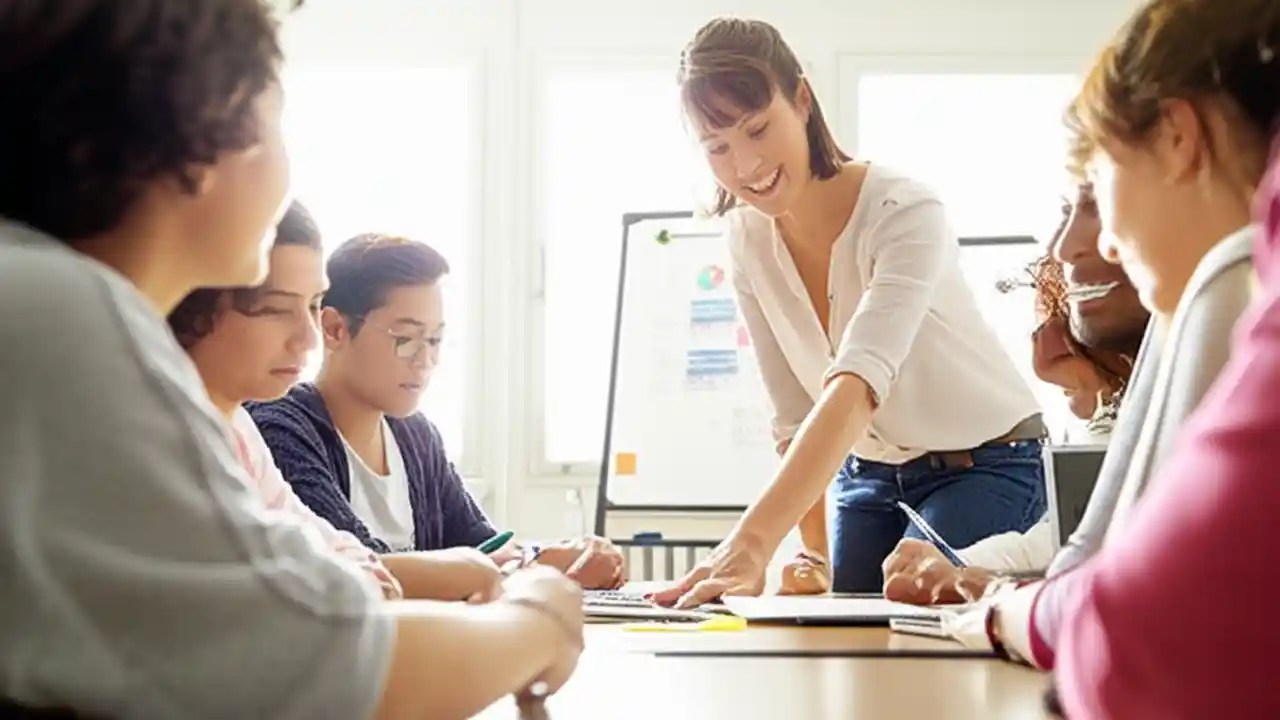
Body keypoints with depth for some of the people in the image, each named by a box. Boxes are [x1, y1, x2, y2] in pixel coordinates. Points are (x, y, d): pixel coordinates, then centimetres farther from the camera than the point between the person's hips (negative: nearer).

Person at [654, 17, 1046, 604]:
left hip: (983, 467, -5)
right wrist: (813, 554, -14)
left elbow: (857, 388, -43)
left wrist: (753, 542, -55)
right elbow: (794, 418, -4)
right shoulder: (748, 240, -8)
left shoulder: (903, 213, -28)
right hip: (868, 472, 5)